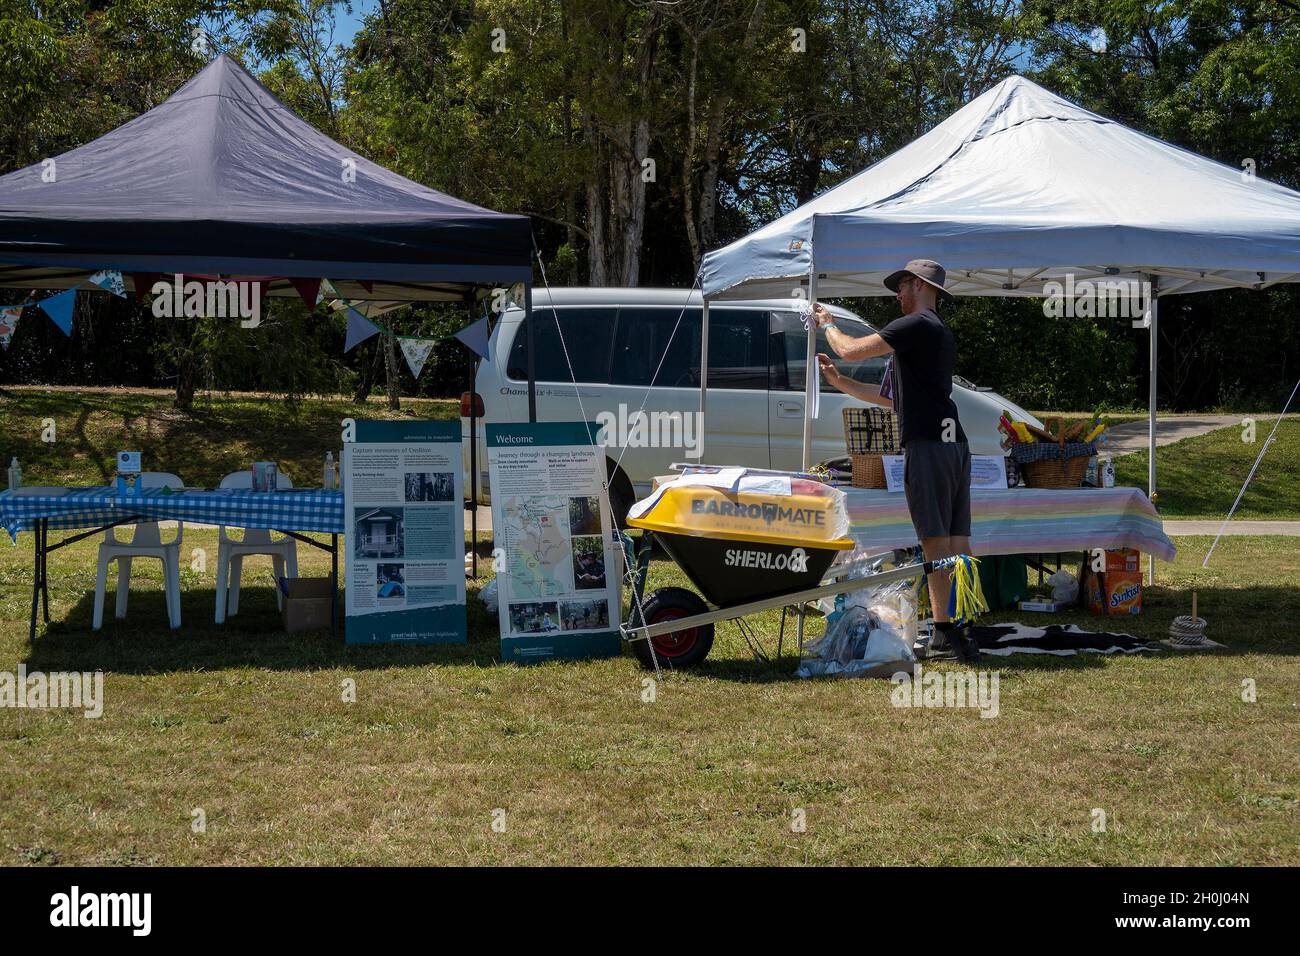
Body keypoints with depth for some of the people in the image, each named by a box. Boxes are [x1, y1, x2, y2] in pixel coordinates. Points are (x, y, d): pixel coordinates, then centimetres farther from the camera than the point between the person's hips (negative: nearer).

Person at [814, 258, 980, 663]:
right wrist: (838, 381, 32)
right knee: (958, 542, 6)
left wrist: (827, 324, 11)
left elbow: (851, 350, -10)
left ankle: (944, 635, -11)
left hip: (927, 445, -9)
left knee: (936, 542, -10)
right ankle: (965, 633, 6)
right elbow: (894, 397, 30)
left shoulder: (917, 325, -6)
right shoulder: (941, 334, 25)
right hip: (955, 445, 9)